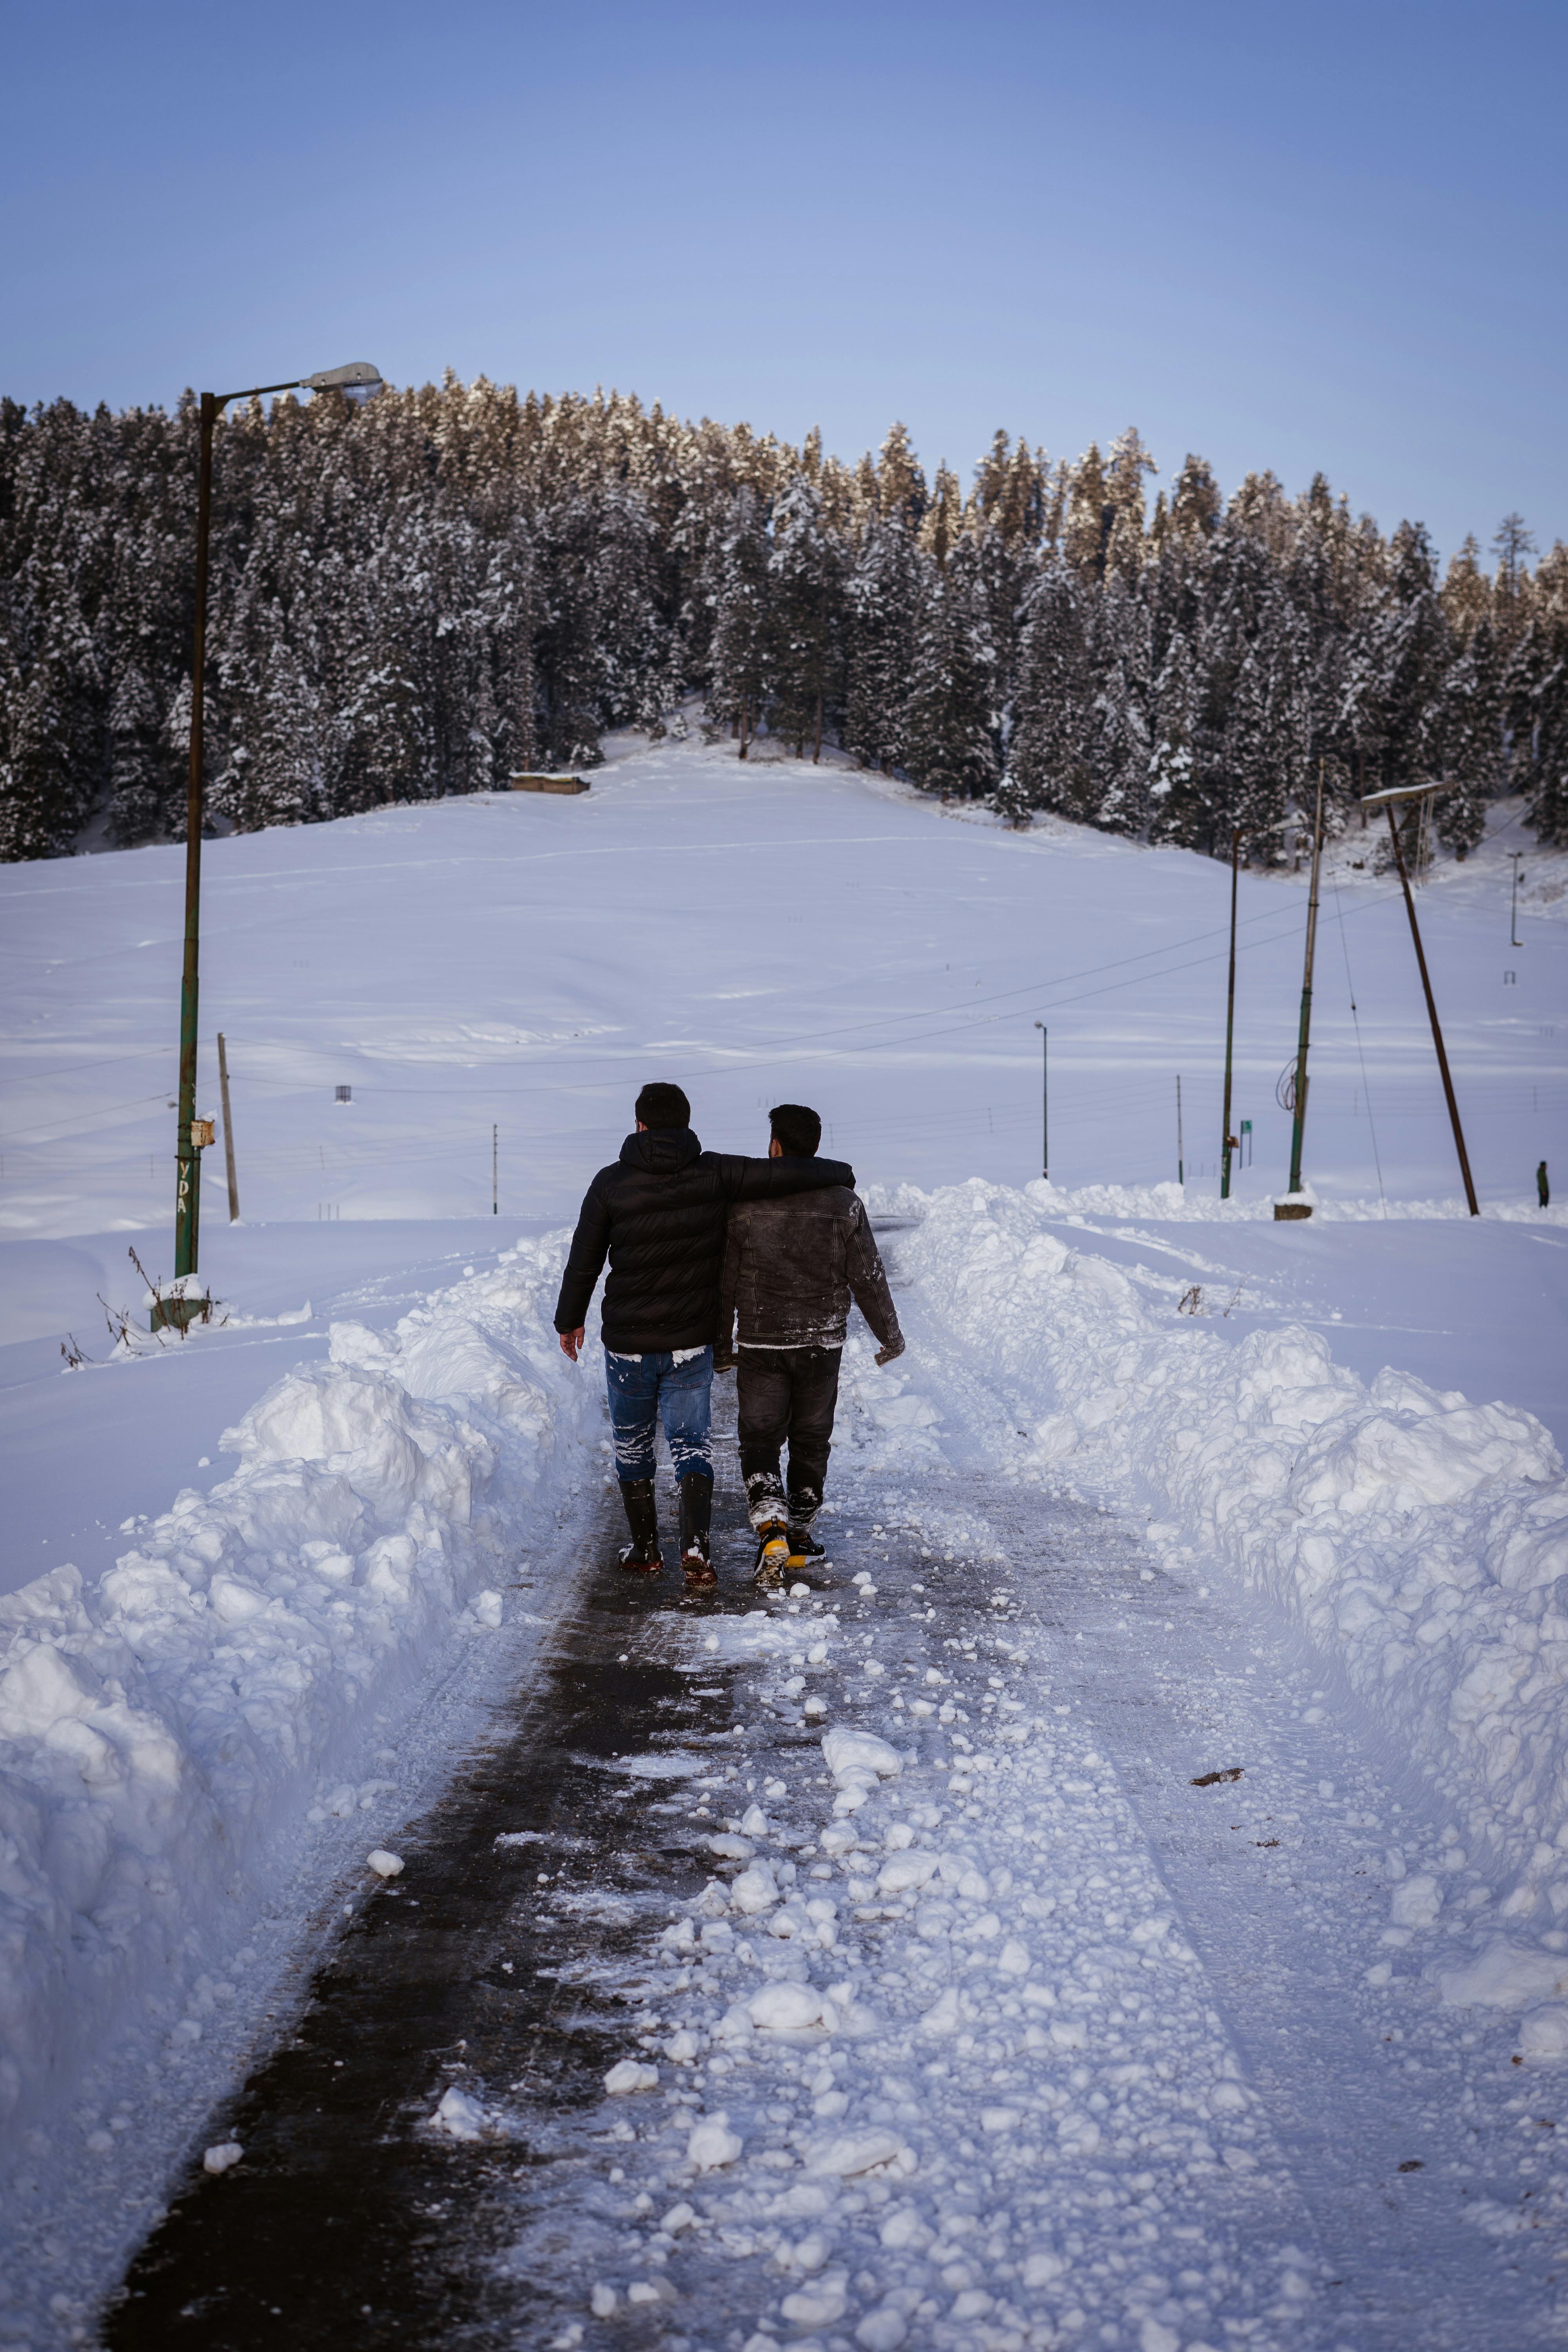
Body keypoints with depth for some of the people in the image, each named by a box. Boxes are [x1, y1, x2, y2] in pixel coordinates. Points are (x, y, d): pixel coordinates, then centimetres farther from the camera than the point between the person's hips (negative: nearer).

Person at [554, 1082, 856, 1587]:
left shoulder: (611, 1184, -8)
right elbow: (785, 1175, -7)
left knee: (632, 1446, 16)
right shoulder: (713, 1174, -6)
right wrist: (839, 1173, 13)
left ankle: (645, 1550, 22)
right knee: (691, 1443, 8)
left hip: (628, 1344, -1)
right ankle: (696, 1545, -12)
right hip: (692, 1345, 1)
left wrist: (570, 1320, 13)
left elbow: (583, 1261, -2)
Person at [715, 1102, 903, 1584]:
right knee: (811, 1442, 16)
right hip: (822, 1344, 2)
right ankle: (800, 1535, 23)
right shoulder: (843, 1203, -5)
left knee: (759, 1442, 6)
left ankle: (771, 1529, -14)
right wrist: (890, 1337, 12)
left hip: (761, 1344, -1)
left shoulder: (745, 1203, -8)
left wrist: (721, 1346, 9)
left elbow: (725, 1281, -3)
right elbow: (867, 1278, -1)